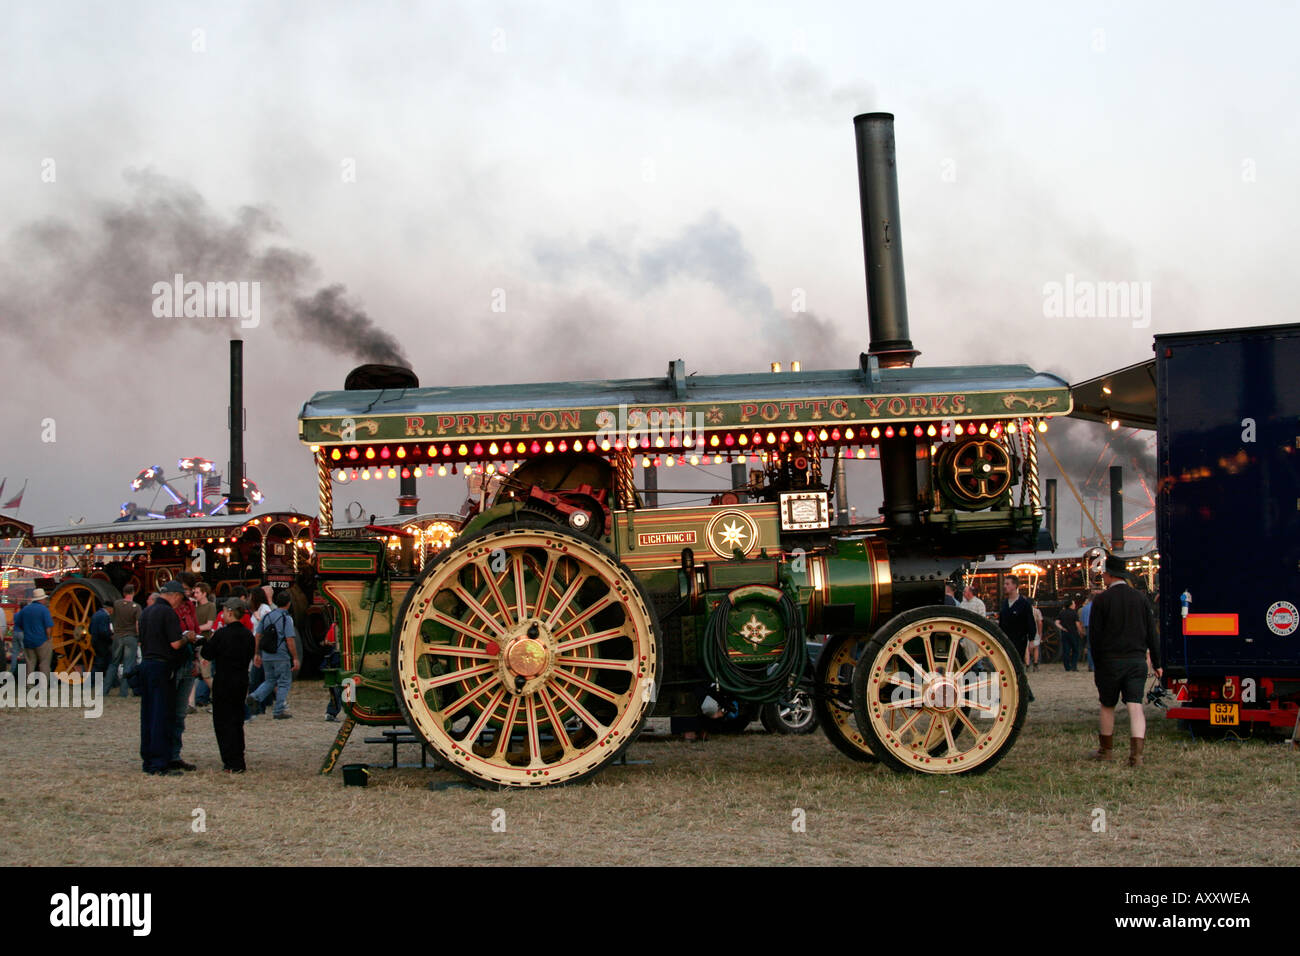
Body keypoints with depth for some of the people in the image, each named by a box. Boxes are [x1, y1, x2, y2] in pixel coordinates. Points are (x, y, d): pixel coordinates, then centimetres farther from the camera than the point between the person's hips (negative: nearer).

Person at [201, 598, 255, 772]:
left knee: (223, 721, 0)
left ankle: (232, 763, -5)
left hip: (224, 682, -6)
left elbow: (207, 654, -9)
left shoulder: (222, 634, -15)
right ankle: (239, 761, 18)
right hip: (242, 681, 6)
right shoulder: (248, 635, 3)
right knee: (237, 721, 15)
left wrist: (209, 640, 9)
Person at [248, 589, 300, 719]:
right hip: (281, 656, -6)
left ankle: (255, 696, -3)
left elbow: (257, 635, 10)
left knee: (270, 681, 20)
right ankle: (279, 711, 5)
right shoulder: (286, 618, -10)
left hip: (266, 656, 6)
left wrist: (257, 654, 17)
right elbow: (290, 640, -15)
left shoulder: (267, 617, 8)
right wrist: (295, 658, -11)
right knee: (284, 683, 6)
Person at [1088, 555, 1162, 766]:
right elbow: (1151, 633, 9)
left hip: (1110, 661, -2)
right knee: (1135, 706, -2)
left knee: (1107, 706, 12)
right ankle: (1136, 753, -13)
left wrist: (1096, 665, 4)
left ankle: (1105, 750, 23)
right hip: (1137, 660, 2)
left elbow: (1095, 635, -4)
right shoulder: (1140, 599, 6)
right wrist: (1156, 663, 14)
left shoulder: (1102, 600, -5)